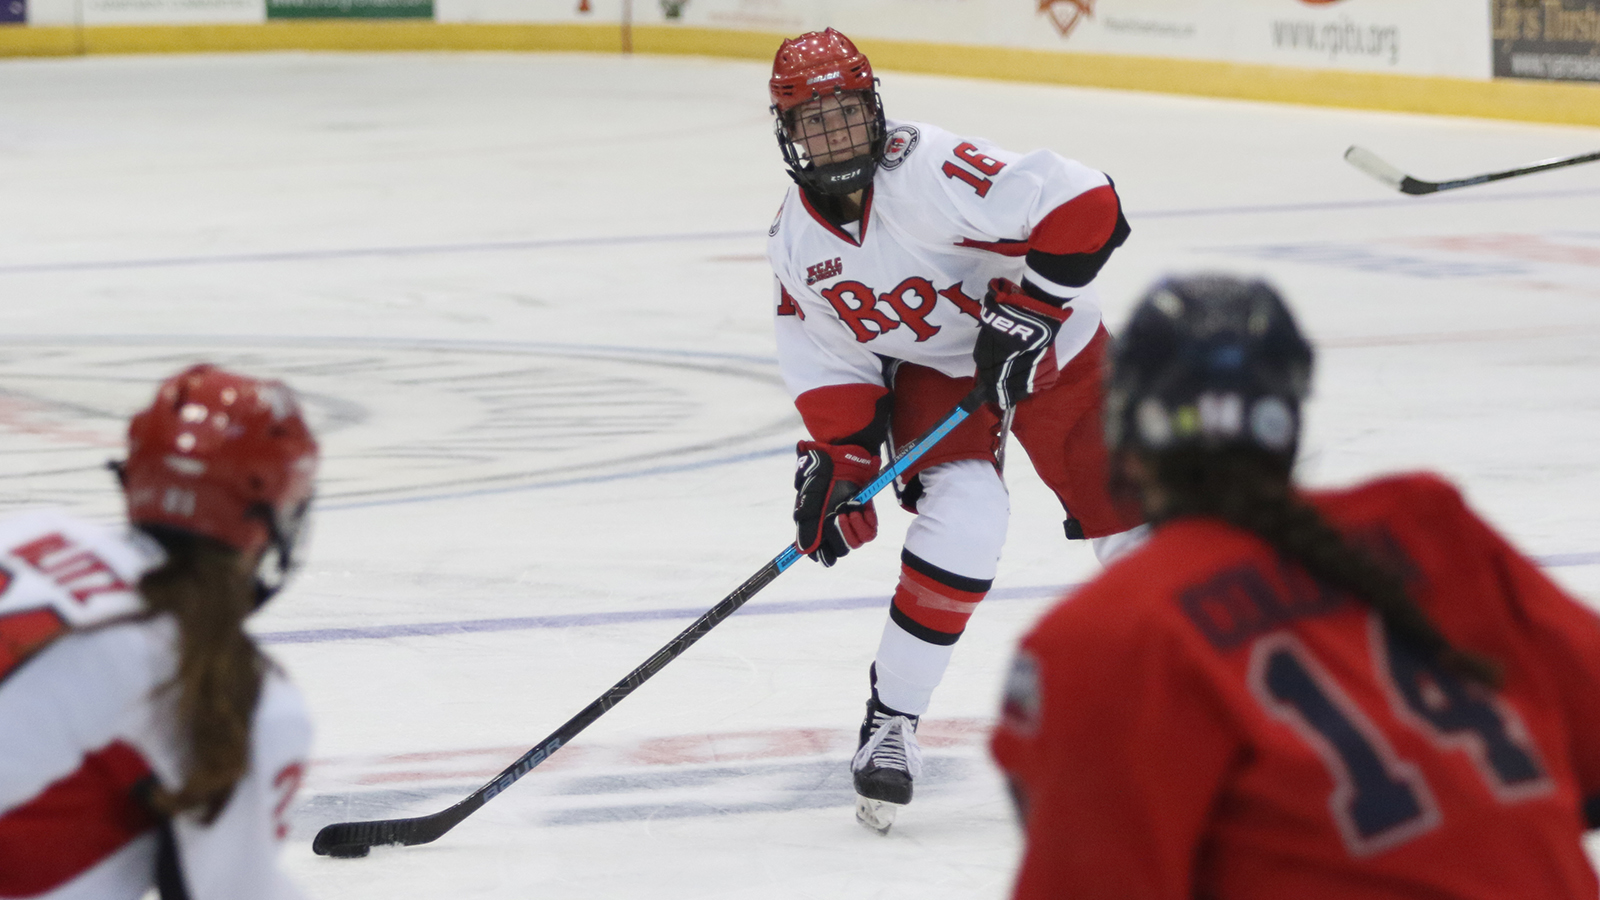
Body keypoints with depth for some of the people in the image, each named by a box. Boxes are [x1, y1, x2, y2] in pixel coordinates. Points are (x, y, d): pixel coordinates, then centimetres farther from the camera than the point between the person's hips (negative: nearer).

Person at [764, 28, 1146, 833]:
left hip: (1047, 346, -2)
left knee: (1127, 513, -1)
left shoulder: (928, 172, -32)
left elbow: (1081, 207, -35)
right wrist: (833, 459, -9)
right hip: (928, 368, 2)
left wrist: (1023, 312, -33)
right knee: (963, 520, -24)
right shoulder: (795, 237, -11)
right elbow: (826, 358, 0)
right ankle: (890, 722, -13)